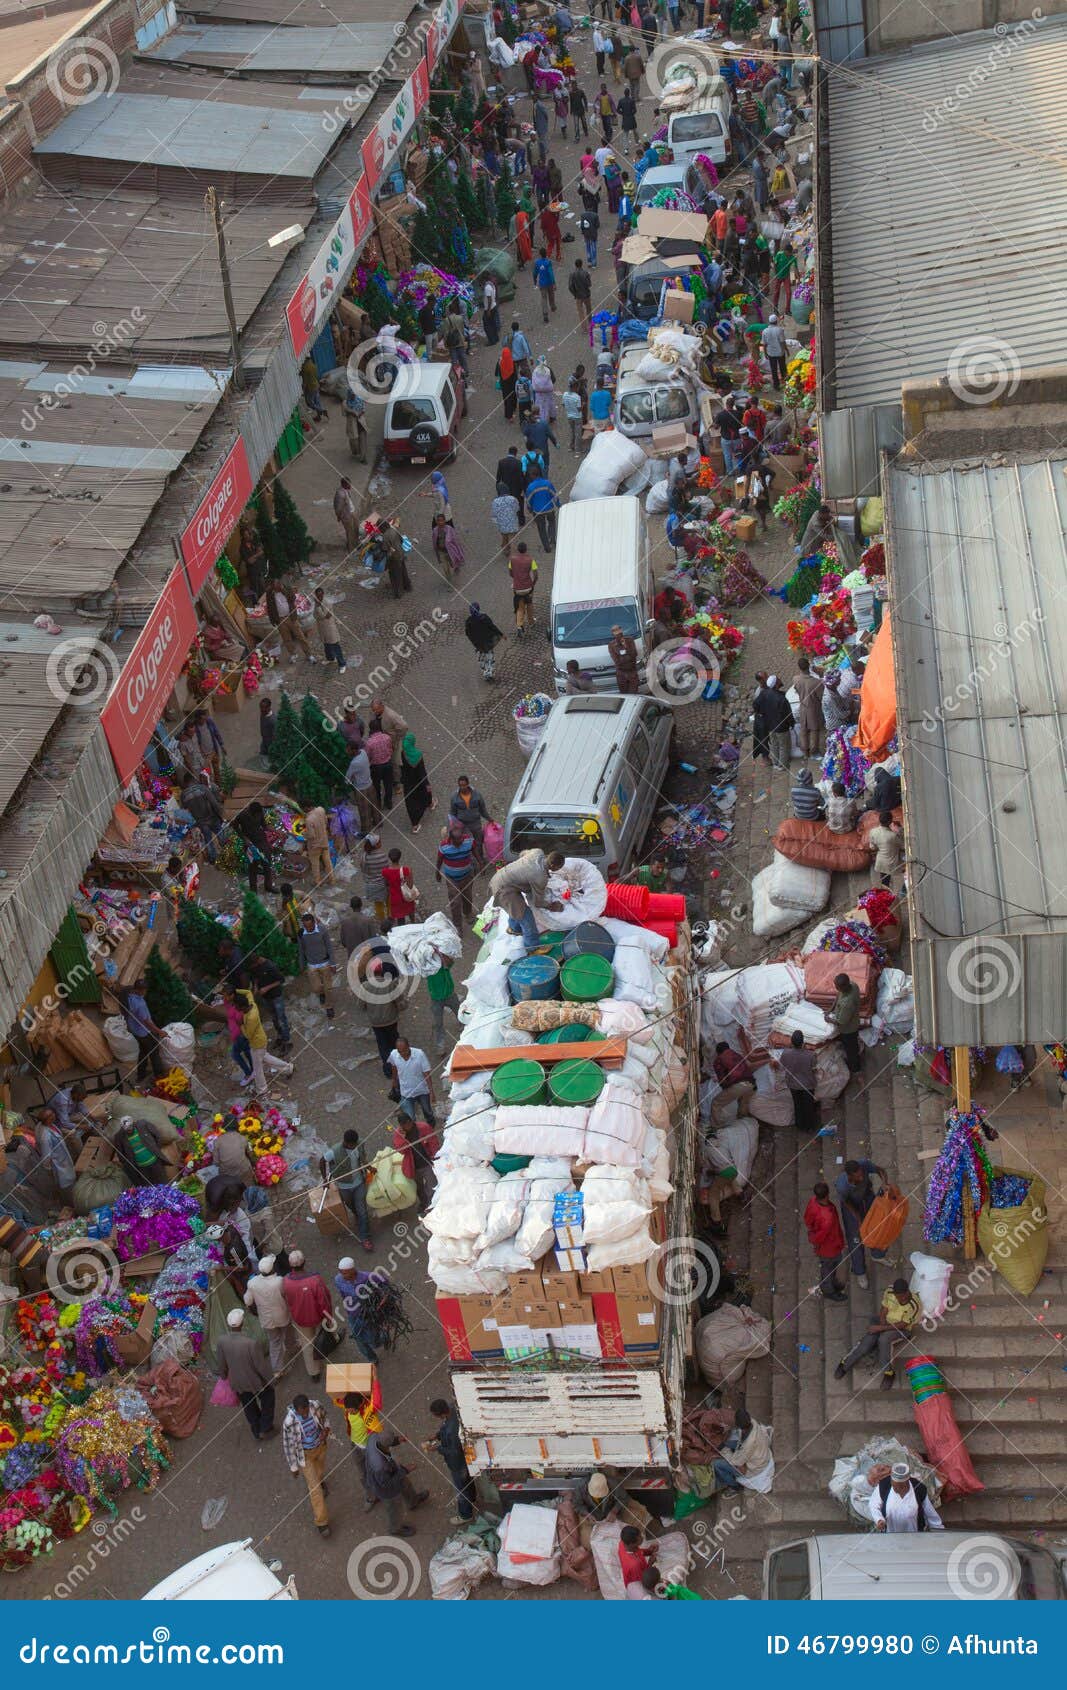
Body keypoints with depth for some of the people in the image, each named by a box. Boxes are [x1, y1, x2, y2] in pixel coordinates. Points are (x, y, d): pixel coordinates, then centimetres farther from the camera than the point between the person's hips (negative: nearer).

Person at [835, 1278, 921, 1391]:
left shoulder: (915, 1305, -27)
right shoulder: (889, 1293, -16)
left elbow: (902, 1325, -21)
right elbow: (883, 1312, -3)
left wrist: (881, 1328, -23)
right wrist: (882, 1326, -18)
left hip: (900, 1329, -3)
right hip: (885, 1322, 3)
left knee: (884, 1340, -36)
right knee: (867, 1342, -20)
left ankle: (888, 1372, -19)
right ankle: (845, 1364, -2)